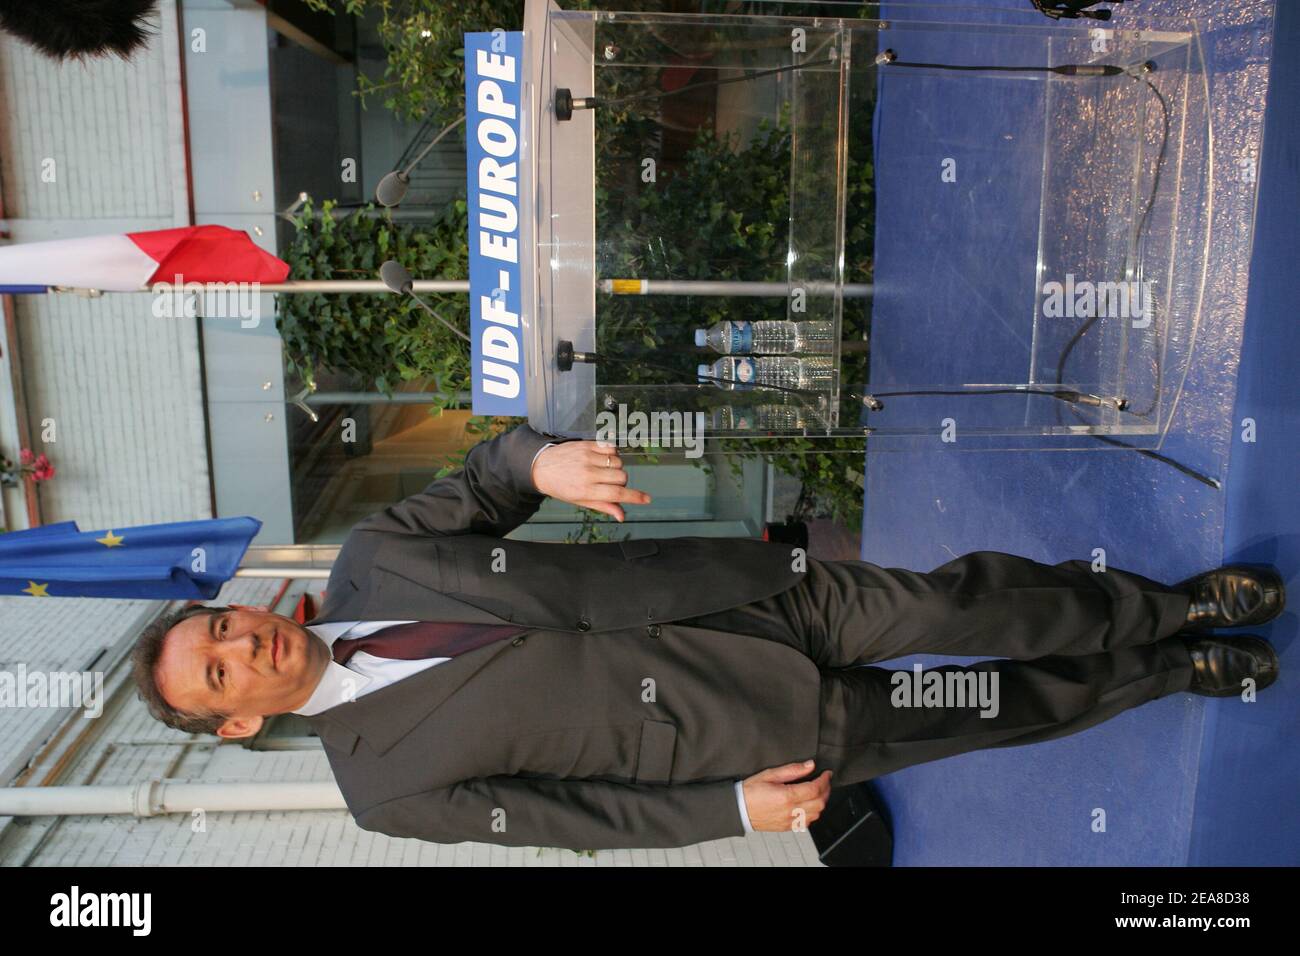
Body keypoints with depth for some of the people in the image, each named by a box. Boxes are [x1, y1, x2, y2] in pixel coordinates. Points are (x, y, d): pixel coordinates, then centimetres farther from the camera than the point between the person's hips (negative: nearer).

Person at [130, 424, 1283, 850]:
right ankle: (1171, 674, 28)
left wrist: (540, 458, -20)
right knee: (988, 705, 2)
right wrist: (735, 812, -8)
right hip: (770, 735, -2)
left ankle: (1171, 608, 20)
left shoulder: (370, 558, 1)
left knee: (957, 601, -6)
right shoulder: (386, 788, -5)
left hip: (748, 587, 2)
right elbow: (575, 814, -5)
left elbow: (484, 478, 5)